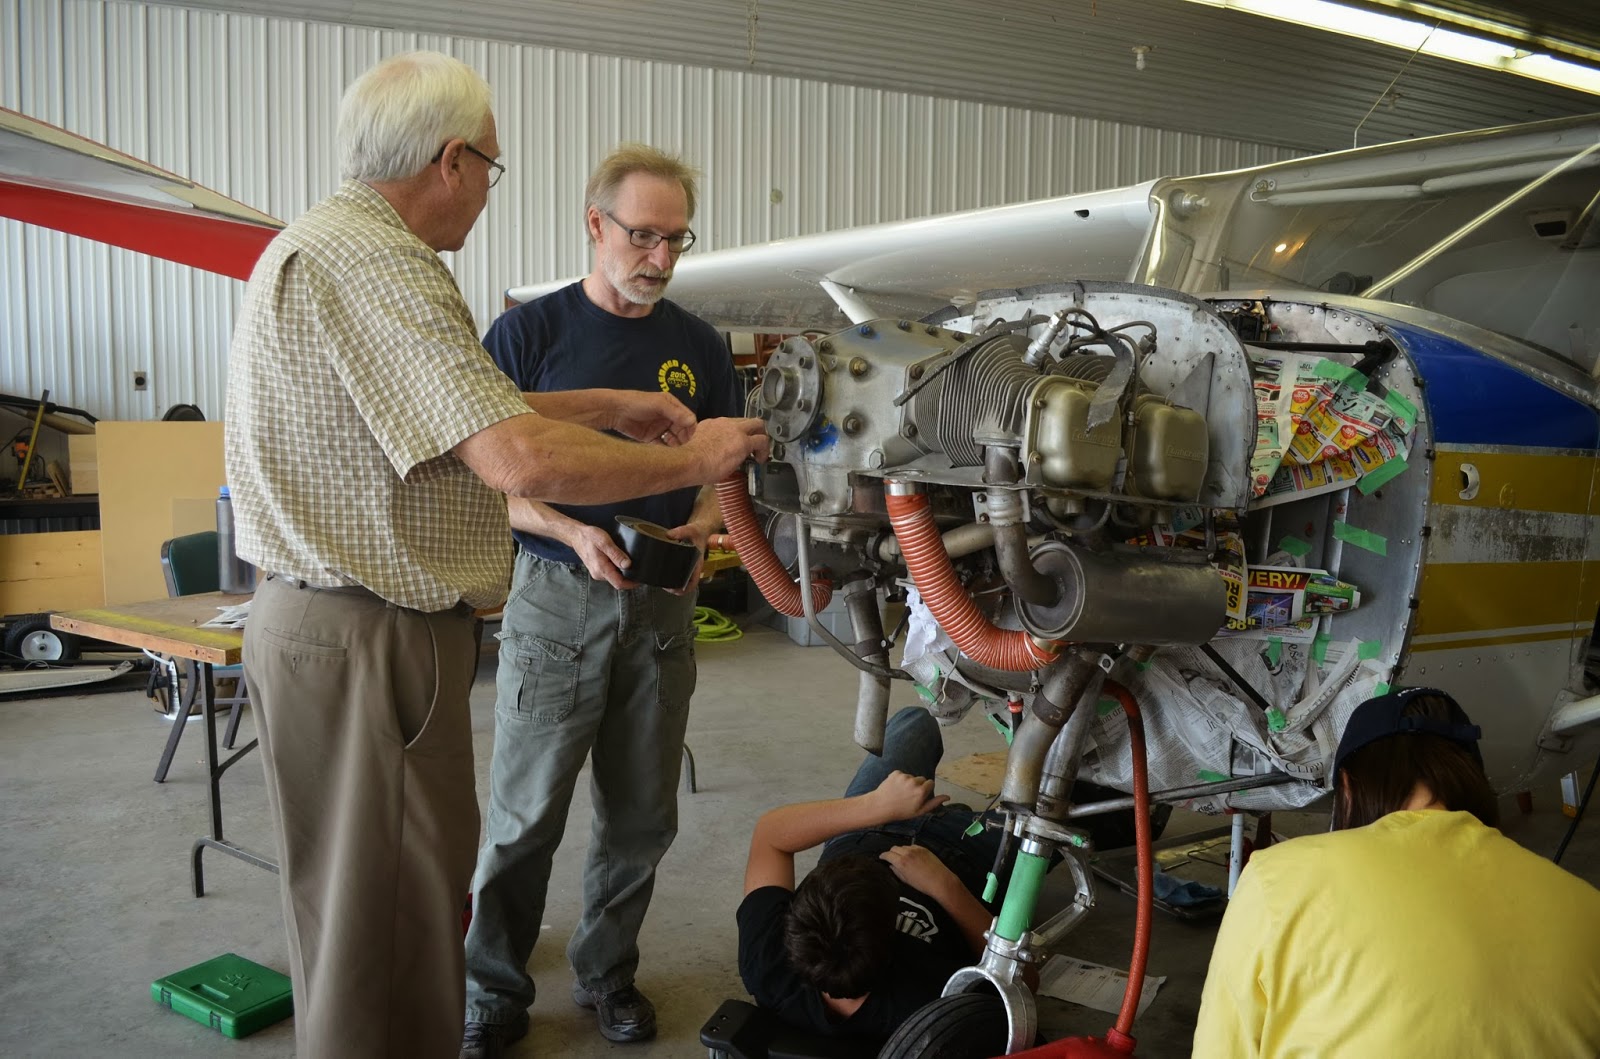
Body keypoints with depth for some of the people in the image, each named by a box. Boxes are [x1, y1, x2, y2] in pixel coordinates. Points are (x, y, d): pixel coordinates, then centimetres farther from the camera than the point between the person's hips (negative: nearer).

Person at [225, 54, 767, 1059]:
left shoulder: (323, 242, 16)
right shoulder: (371, 260, -19)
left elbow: (466, 409, 20)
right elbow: (521, 459, -27)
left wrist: (610, 405, 18)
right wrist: (694, 458, -13)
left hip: (327, 622, 11)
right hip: (367, 641, -11)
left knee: (408, 886, 20)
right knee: (379, 919, 0)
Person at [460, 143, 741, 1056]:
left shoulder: (700, 346, 8)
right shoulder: (530, 331, -3)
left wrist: (703, 523, -9)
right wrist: (573, 533, -20)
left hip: (665, 604, 4)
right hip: (559, 599, -3)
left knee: (642, 817, 12)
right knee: (525, 818, 1)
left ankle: (608, 973, 31)